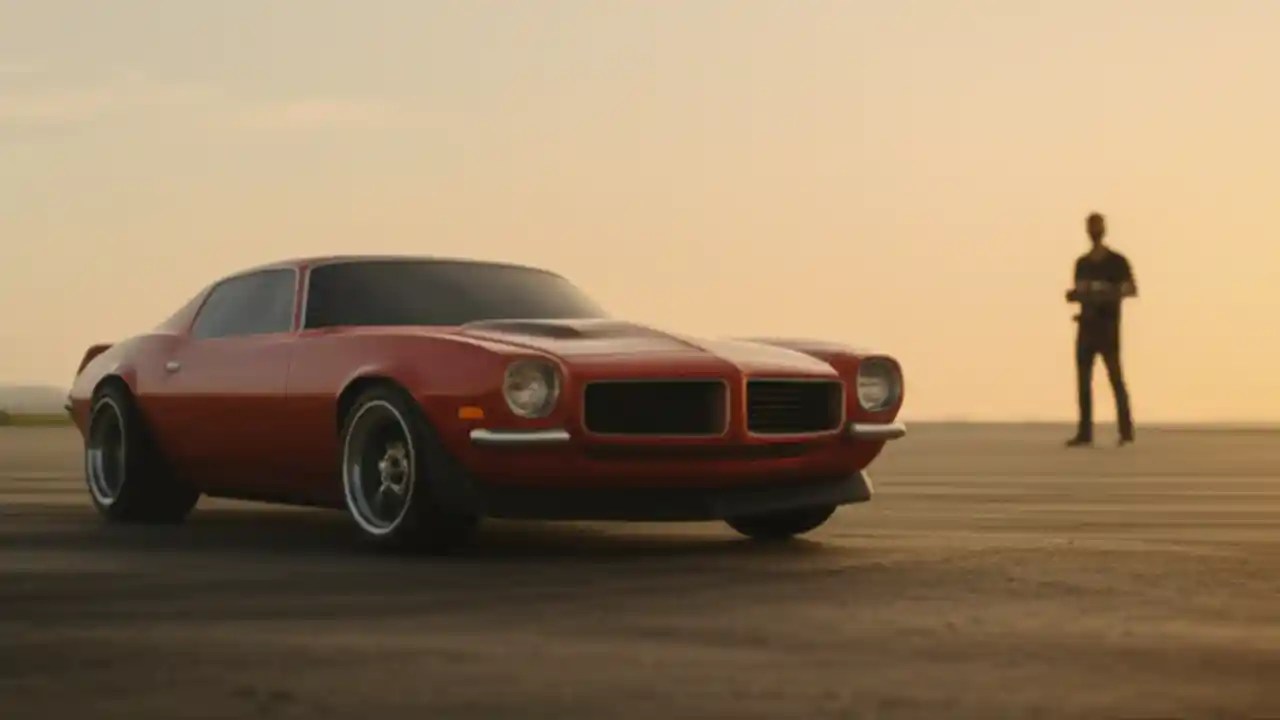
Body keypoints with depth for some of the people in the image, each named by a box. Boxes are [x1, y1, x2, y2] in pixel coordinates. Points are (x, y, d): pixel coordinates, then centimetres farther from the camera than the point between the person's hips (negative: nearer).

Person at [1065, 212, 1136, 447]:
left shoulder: (1117, 261, -1)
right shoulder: (1081, 263, 14)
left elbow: (1132, 289, -7)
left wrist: (1111, 295, -23)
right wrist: (1072, 295, -3)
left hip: (1108, 328, -5)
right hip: (1086, 327, 5)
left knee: (1115, 377, -7)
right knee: (1083, 380, 2)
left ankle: (1126, 431, -4)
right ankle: (1085, 432, 4)